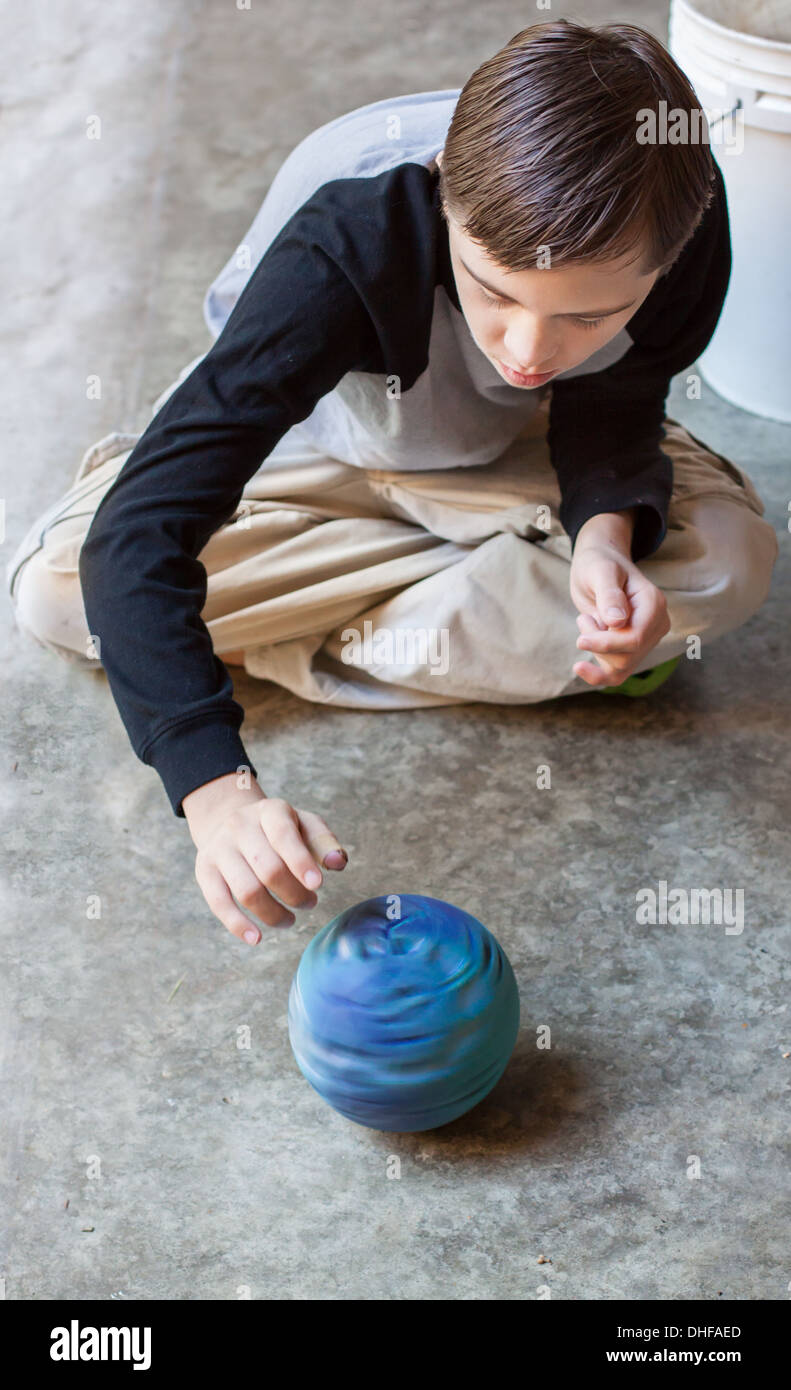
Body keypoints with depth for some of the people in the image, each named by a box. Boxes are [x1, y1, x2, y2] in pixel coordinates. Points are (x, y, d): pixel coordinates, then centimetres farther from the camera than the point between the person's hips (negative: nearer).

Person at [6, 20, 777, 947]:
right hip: (316, 442, -3)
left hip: (507, 452, 3)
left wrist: (605, 533, -35)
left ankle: (290, 640, -16)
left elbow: (613, 412, -12)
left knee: (728, 556, -25)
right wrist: (220, 792, -59)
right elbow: (135, 540, -46)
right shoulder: (349, 242, -41)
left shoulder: (687, 234, -32)